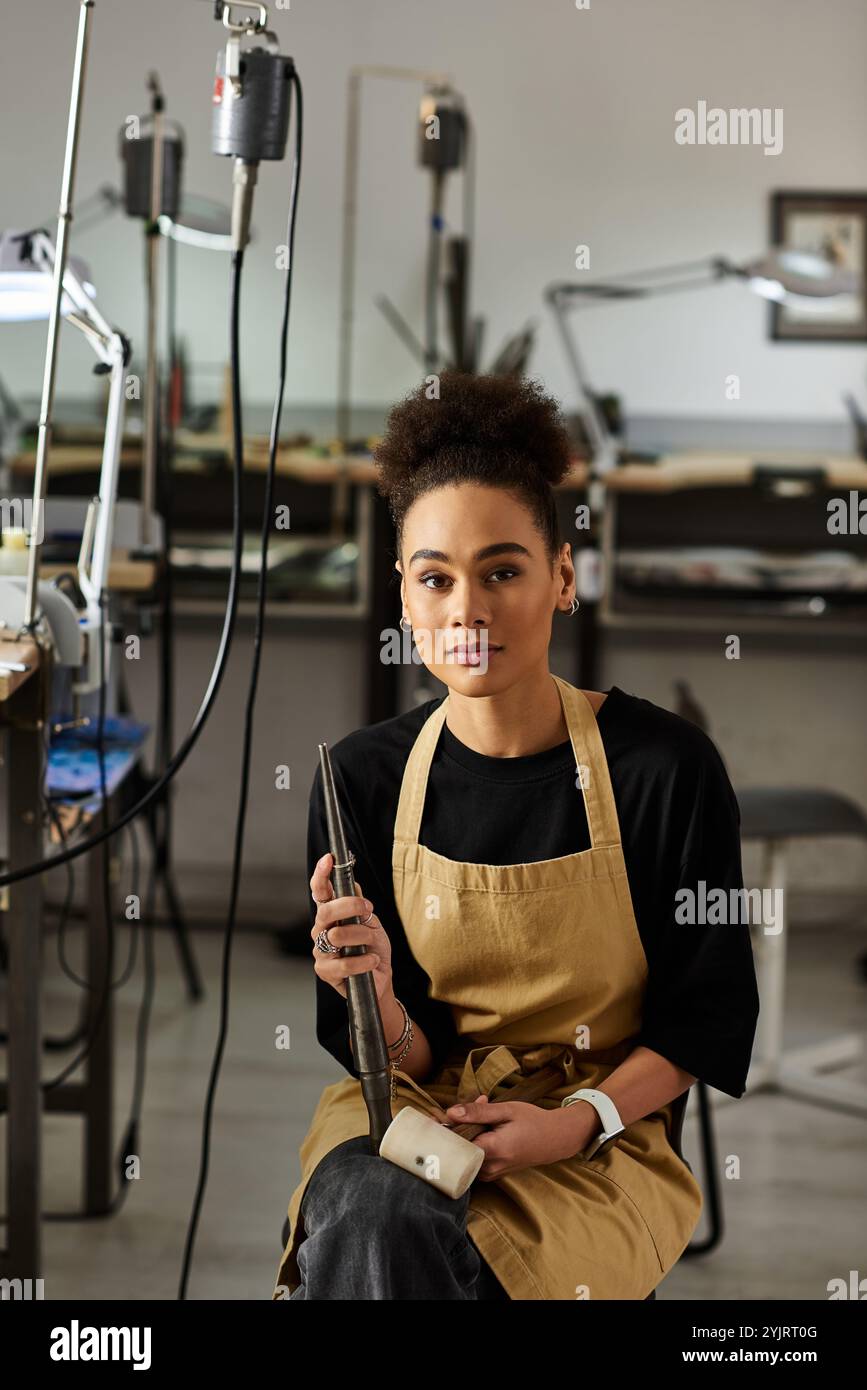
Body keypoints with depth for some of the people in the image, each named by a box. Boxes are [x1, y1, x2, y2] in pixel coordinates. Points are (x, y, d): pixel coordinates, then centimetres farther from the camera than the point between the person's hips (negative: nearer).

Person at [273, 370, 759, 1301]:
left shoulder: (664, 764, -9)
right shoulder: (364, 776, -2)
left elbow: (707, 1014, -1)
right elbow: (405, 1060, 1)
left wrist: (579, 1120, -17)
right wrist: (380, 1006, -23)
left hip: (605, 1132, -2)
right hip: (411, 1116, 2)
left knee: (387, 1252, -31)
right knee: (374, 1212, -34)